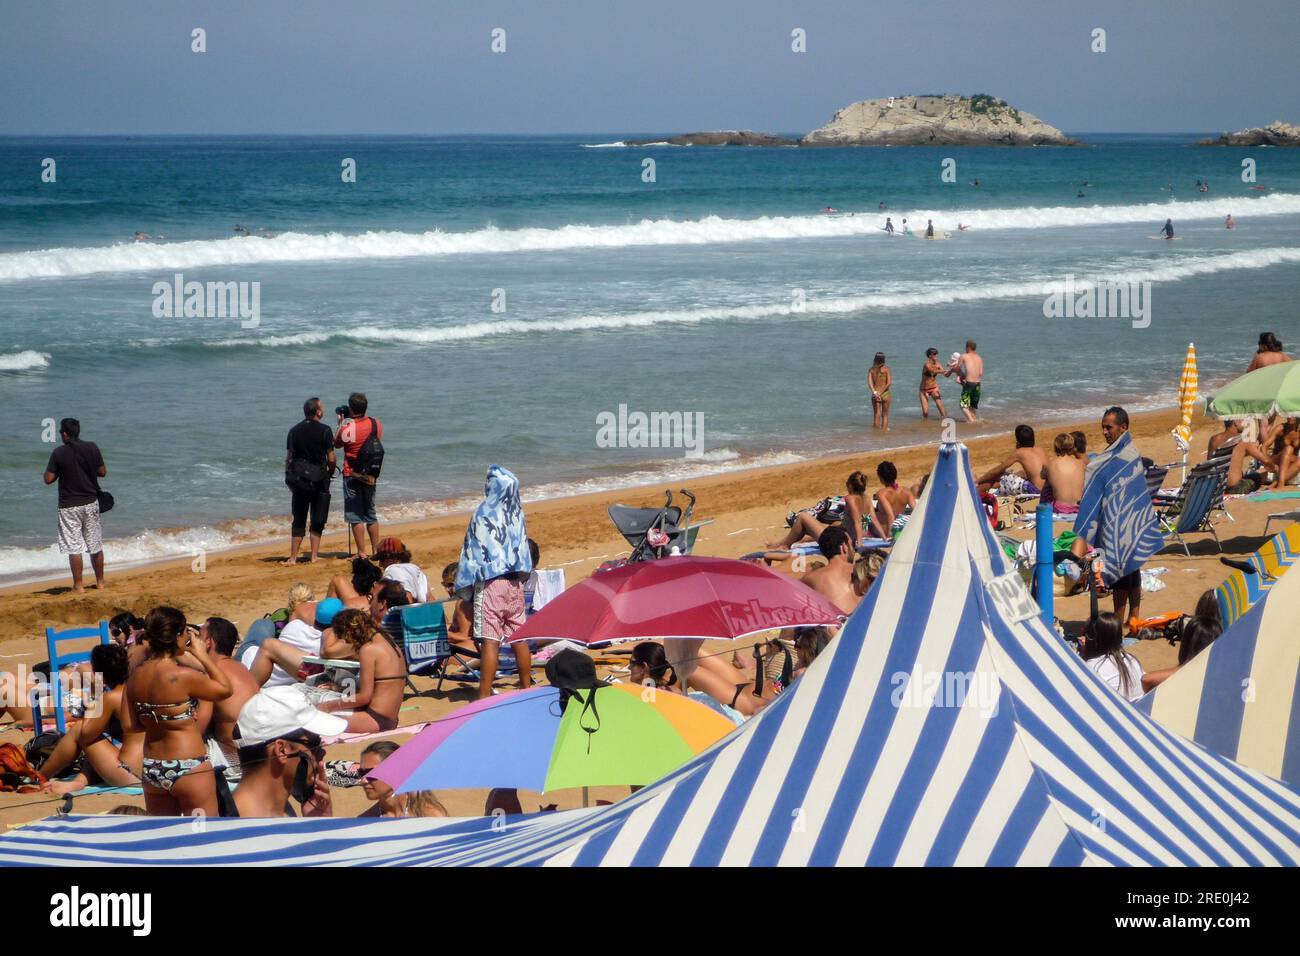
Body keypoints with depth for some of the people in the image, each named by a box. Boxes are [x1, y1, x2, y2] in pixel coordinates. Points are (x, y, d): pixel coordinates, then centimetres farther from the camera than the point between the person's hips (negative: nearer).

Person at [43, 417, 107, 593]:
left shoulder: (59, 453, -10)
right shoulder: (92, 448, -2)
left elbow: (49, 479, -9)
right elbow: (102, 472, 4)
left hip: (69, 506, -3)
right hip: (91, 503, 3)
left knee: (74, 547, 0)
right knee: (96, 545, 13)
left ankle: (78, 586, 0)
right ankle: (100, 582, 21)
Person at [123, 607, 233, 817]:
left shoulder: (136, 677, 1)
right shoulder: (183, 676, -19)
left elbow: (129, 726, 6)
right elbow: (225, 689, -5)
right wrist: (203, 657, 2)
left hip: (151, 768, 7)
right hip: (188, 769, -7)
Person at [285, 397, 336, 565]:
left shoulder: (294, 431, 4)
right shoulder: (324, 430, -8)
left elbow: (288, 458, 4)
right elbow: (331, 459, -9)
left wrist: (289, 479, 13)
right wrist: (330, 473, 10)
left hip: (298, 479, 3)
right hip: (318, 479, -3)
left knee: (298, 520, 9)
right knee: (317, 521, 8)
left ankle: (293, 557, 6)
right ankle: (314, 556, 6)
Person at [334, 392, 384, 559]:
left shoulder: (347, 428, -17)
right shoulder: (376, 424, -2)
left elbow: (337, 444, 0)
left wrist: (341, 424, 10)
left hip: (352, 476, -5)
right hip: (371, 476, 5)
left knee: (355, 516, -1)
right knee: (371, 514, 16)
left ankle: (362, 552, -3)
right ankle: (376, 551, 17)